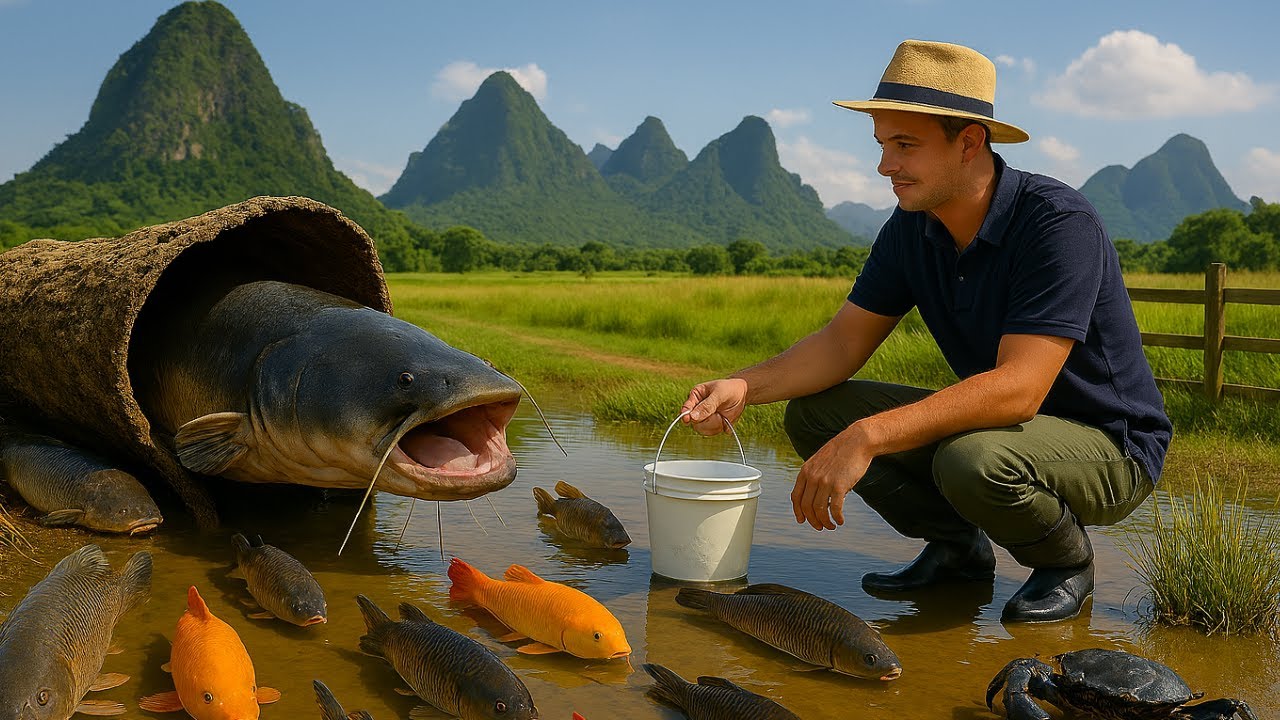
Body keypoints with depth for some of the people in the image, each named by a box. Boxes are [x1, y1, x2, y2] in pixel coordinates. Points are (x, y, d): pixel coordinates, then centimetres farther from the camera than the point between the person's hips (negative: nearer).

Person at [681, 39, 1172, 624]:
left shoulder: (1060, 224, -26)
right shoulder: (913, 226, -3)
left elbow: (1017, 389, -36)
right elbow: (844, 341, -2)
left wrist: (867, 436, -43)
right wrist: (745, 387, -19)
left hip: (1112, 447, -6)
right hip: (998, 426, 7)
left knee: (974, 459, -39)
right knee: (814, 412, -7)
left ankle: (1066, 561, -4)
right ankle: (959, 546, 8)